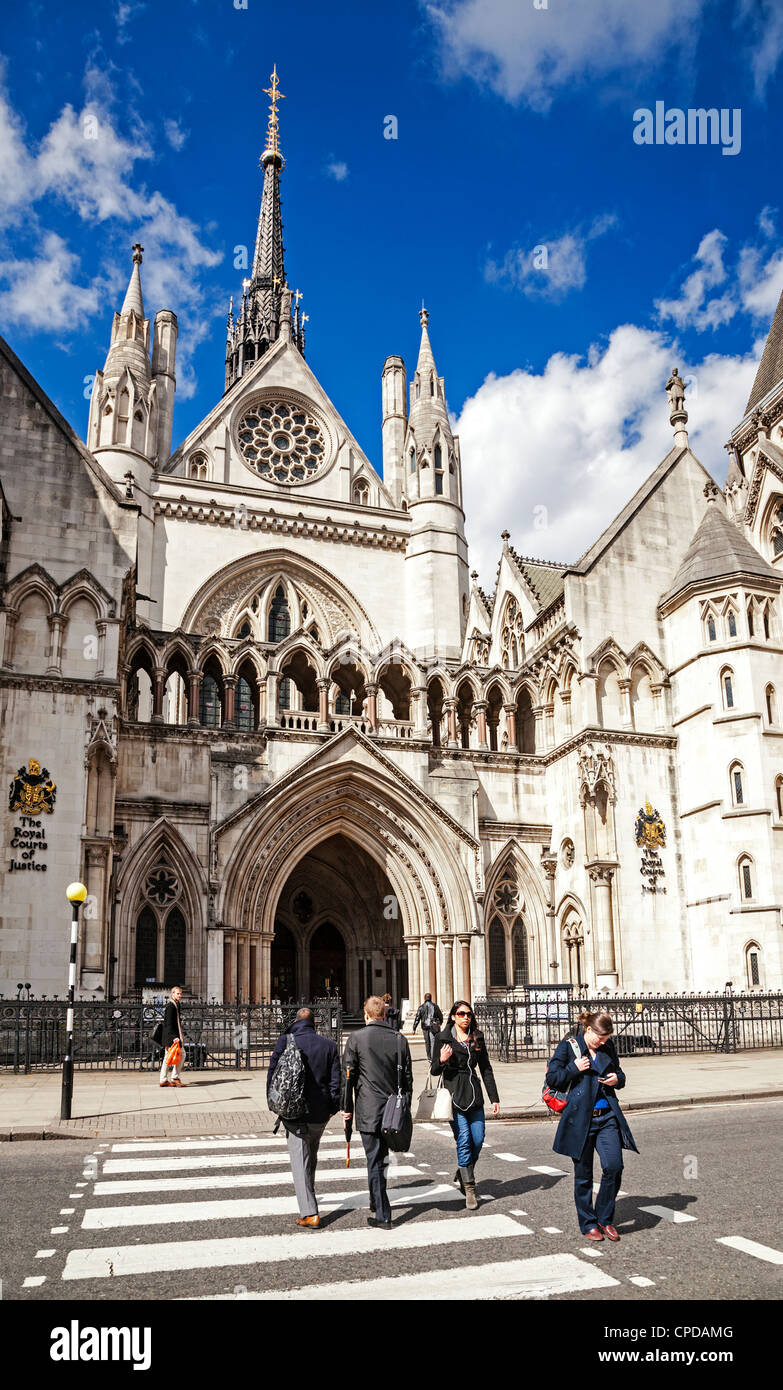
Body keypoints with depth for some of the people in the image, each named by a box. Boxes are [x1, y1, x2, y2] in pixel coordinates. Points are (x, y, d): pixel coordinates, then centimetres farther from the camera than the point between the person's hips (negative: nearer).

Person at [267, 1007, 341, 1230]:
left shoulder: (285, 1041, -6)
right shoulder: (329, 1045, 2)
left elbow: (273, 1073, -5)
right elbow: (336, 1080, 2)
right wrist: (333, 1107, 9)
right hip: (320, 1112, 4)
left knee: (300, 1161, -2)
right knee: (311, 1156, 24)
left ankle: (309, 1213, -9)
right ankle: (308, 1196, 41)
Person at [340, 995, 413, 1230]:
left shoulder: (357, 1038, -7)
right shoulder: (399, 1039, 3)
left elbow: (348, 1075, -6)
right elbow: (408, 1077, 8)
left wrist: (346, 1107, 2)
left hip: (368, 1110, -4)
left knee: (375, 1160, 0)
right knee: (381, 1156, 20)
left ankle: (382, 1215, 1)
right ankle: (377, 1203, 34)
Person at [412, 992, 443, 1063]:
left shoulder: (421, 1007, 1)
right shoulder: (435, 1006, 1)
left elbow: (417, 1018, -3)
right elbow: (440, 1016, 10)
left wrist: (414, 1028, 1)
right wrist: (440, 1023, 30)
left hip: (425, 1027, 1)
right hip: (434, 1027, -1)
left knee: (427, 1043, 15)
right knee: (433, 1042, -5)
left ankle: (429, 1057, 23)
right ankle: (433, 1057, -16)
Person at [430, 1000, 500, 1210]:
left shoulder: (477, 1038, 10)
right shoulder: (443, 1038, -1)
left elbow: (486, 1069, 13)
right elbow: (434, 1071, 2)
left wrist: (494, 1098, 9)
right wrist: (442, 1060, -20)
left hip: (474, 1095, 4)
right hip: (454, 1096, -4)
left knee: (478, 1140, 3)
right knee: (464, 1141, -8)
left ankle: (462, 1173, 29)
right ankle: (469, 1188, 3)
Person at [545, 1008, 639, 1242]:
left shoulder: (608, 1047, 9)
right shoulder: (568, 1046, -3)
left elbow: (619, 1073, 23)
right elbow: (552, 1078, -2)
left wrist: (618, 1079, 1)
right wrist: (574, 1068, -15)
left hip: (607, 1117, 3)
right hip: (580, 1118, -3)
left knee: (614, 1166, -8)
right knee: (583, 1174, 5)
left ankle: (604, 1219, 13)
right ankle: (588, 1224, 22)